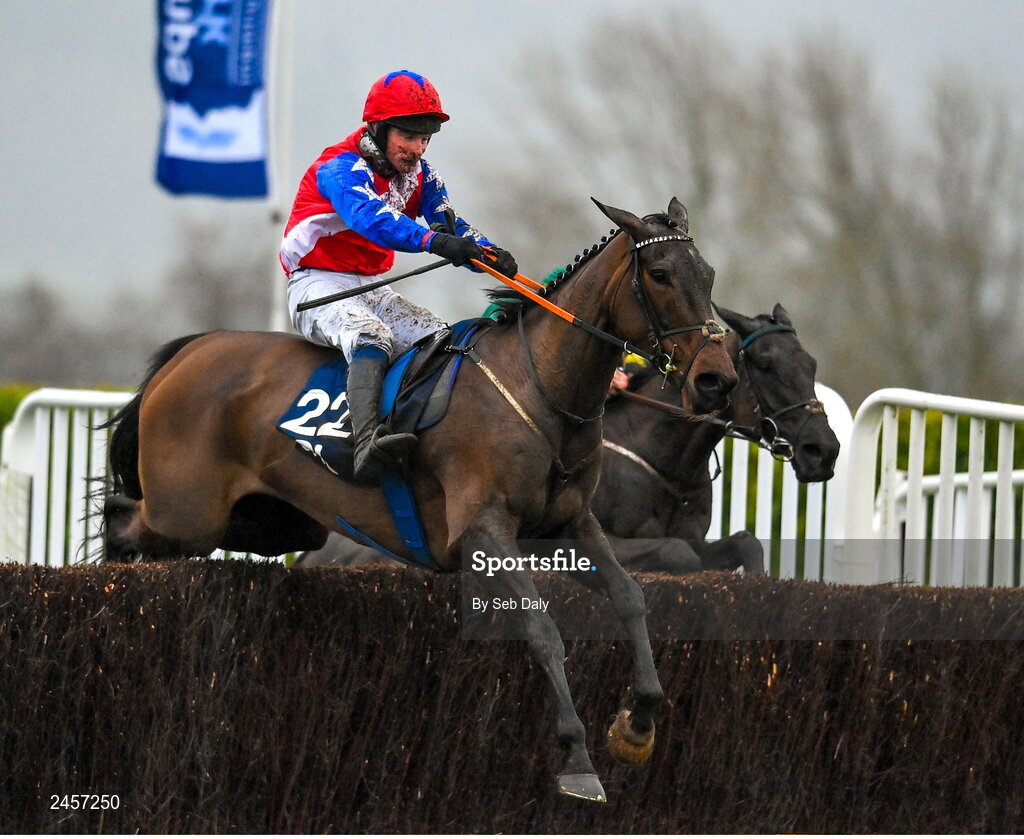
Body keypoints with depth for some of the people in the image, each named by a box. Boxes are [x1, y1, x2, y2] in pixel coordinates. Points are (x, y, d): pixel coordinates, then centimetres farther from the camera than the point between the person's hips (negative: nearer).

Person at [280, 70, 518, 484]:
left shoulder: (419, 176, 8)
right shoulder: (342, 168, -18)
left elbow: (449, 224, -6)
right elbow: (370, 217, -37)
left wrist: (489, 254, -29)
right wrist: (432, 240, -53)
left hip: (372, 288, 9)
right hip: (316, 285, -9)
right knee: (371, 334, -35)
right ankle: (367, 440, -56)